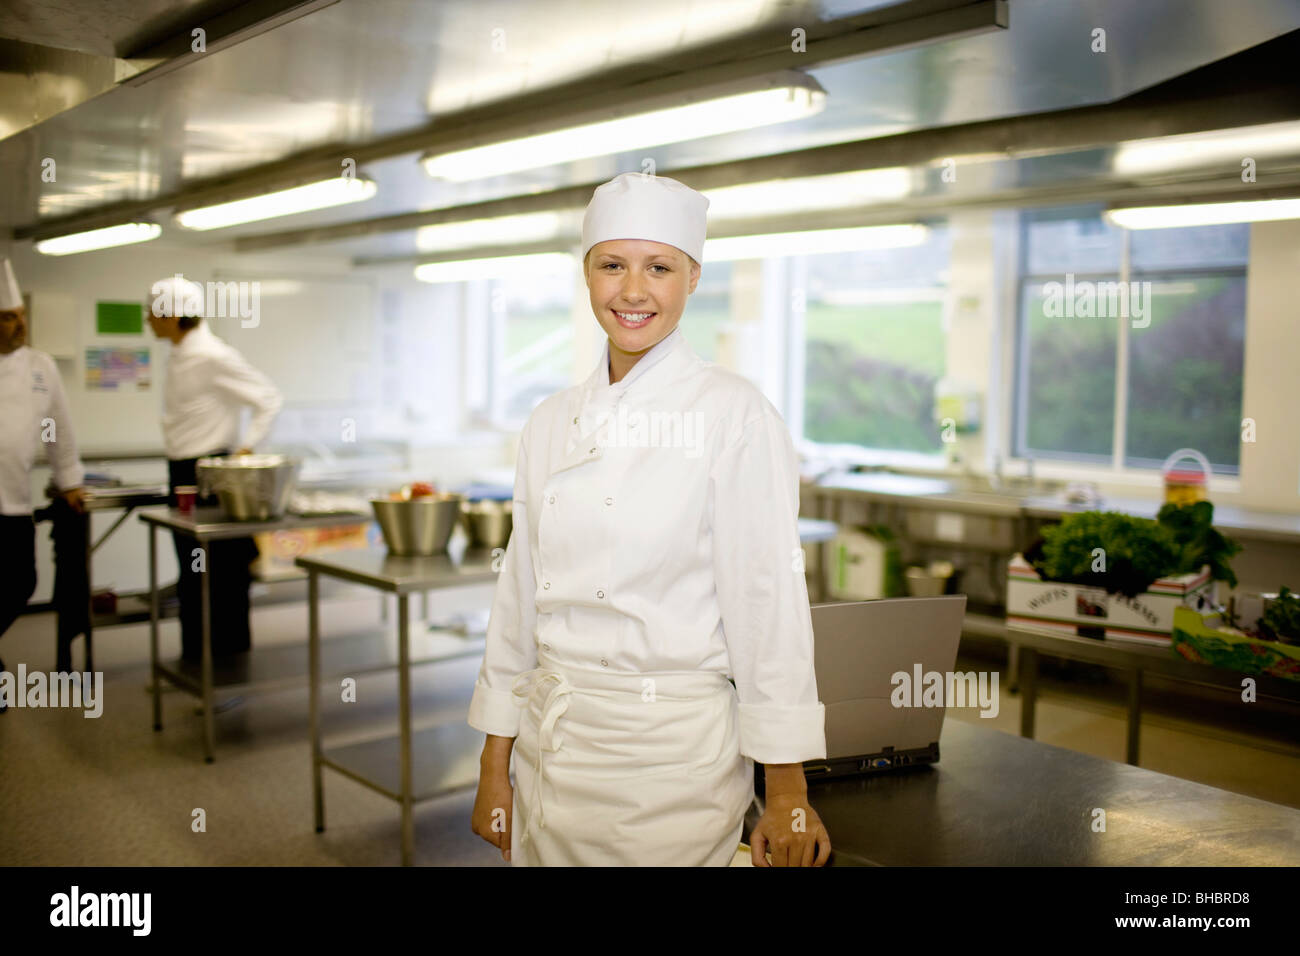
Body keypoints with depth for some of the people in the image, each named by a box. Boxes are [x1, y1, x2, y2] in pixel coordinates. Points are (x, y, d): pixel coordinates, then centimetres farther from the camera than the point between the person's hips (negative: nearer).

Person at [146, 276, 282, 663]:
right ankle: (195, 659, 25)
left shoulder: (212, 356, -16)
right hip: (183, 473, 9)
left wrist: (246, 449, -17)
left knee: (219, 576, 0)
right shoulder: (180, 356, 11)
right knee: (191, 575, 15)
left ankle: (226, 662, 10)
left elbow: (269, 399, -15)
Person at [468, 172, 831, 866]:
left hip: (673, 753, -5)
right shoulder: (550, 423, 5)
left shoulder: (736, 416, -11)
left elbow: (768, 601, -11)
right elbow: (520, 596, 8)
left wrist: (787, 795, -10)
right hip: (553, 750, 5)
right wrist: (494, 769, 10)